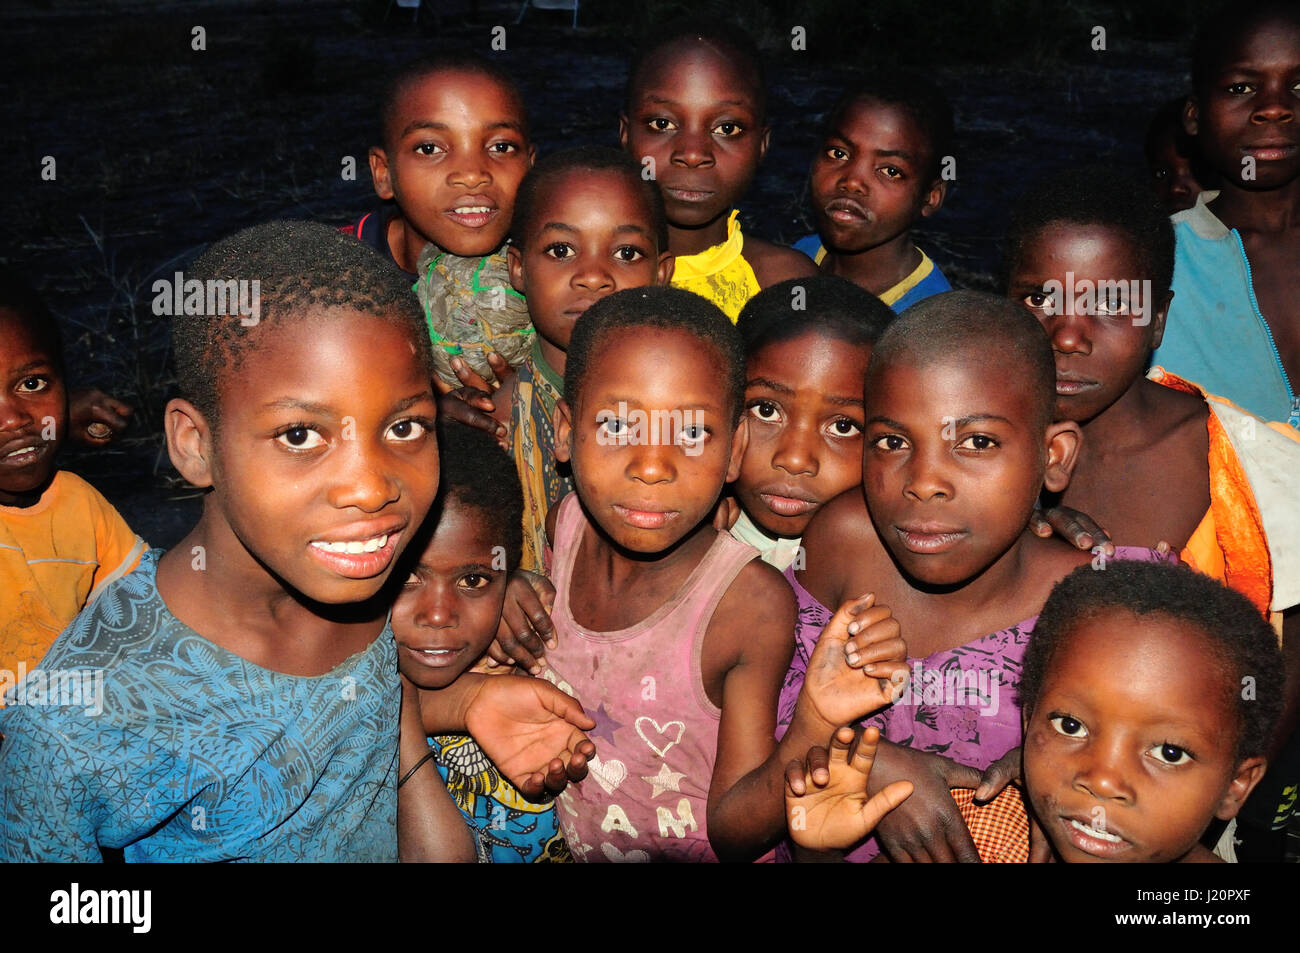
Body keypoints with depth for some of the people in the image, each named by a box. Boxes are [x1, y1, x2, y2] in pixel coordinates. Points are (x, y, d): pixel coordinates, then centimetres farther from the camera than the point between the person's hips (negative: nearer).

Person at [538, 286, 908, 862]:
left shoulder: (753, 605, -19)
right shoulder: (564, 526, -7)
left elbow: (730, 835, -16)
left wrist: (814, 725, -30)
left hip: (693, 860, -3)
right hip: (553, 846, 4)